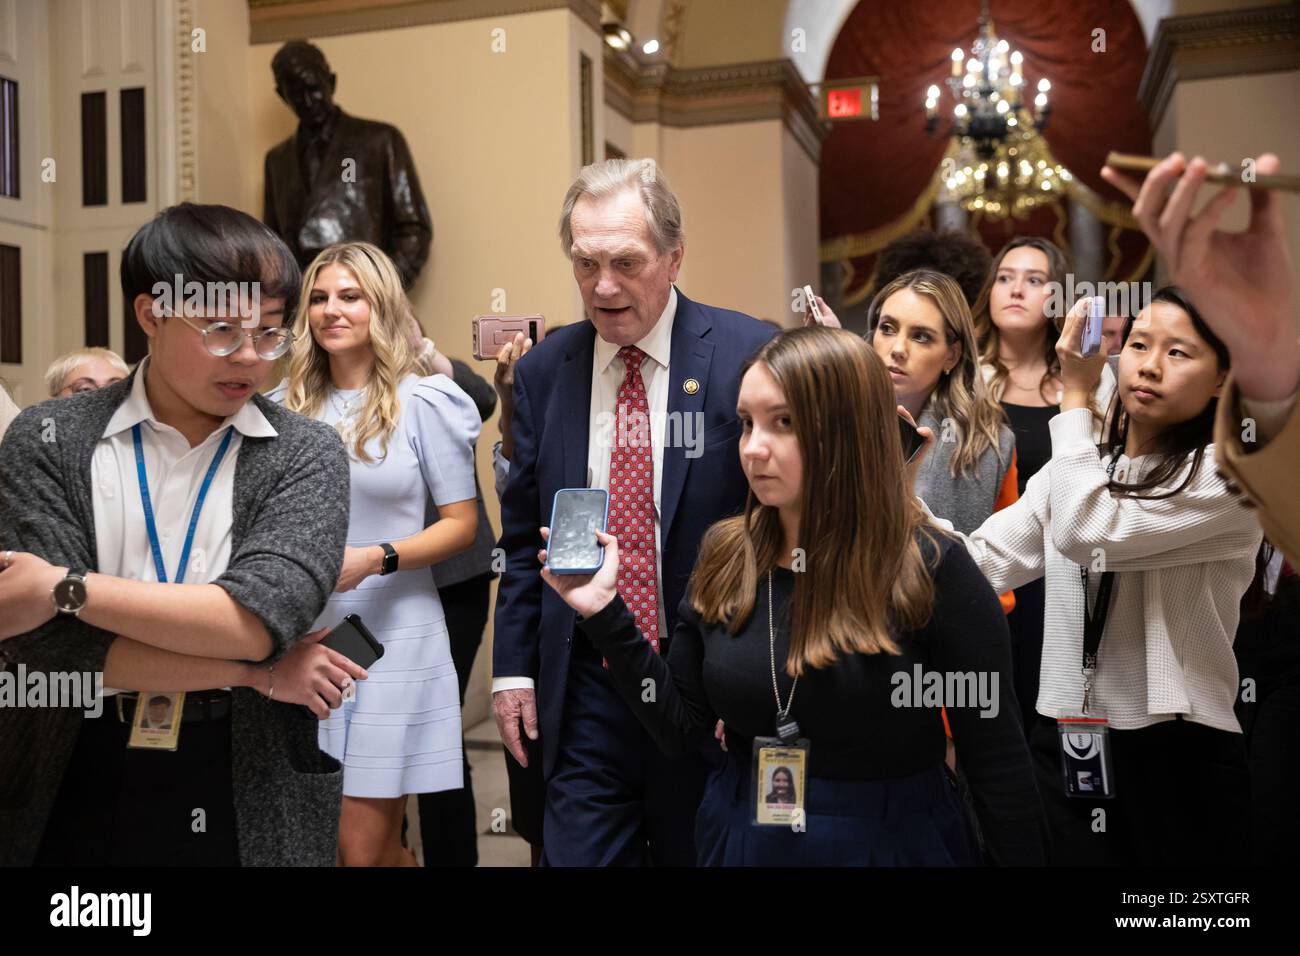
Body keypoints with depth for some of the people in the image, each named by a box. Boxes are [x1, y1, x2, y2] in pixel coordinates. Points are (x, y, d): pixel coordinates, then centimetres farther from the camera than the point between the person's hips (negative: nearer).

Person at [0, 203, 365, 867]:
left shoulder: (305, 455, -5)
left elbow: (265, 613, -20)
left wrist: (67, 588, -18)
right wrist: (255, 671, -16)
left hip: (248, 791, 0)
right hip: (73, 788, 0)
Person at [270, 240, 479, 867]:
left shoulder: (424, 404, -3)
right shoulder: (288, 406, 9)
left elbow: (461, 524, -4)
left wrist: (373, 559, -17)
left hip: (391, 634, -4)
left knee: (365, 848, -2)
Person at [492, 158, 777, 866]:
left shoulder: (748, 354, -9)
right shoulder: (544, 369, 3)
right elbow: (523, 535, 9)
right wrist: (513, 667, 6)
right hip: (583, 688, 2)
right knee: (577, 851, 7)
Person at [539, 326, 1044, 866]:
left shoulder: (930, 570, -17)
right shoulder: (725, 557, -3)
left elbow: (999, 767, -11)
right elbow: (680, 729, -1)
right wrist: (606, 613, -11)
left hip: (892, 843, -4)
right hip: (742, 838, 4)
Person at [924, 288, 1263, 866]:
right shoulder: (1079, 466, 10)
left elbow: (1086, 530, -23)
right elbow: (984, 560, 1)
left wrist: (1076, 396, -12)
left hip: (1178, 755, -5)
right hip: (1062, 744, 5)